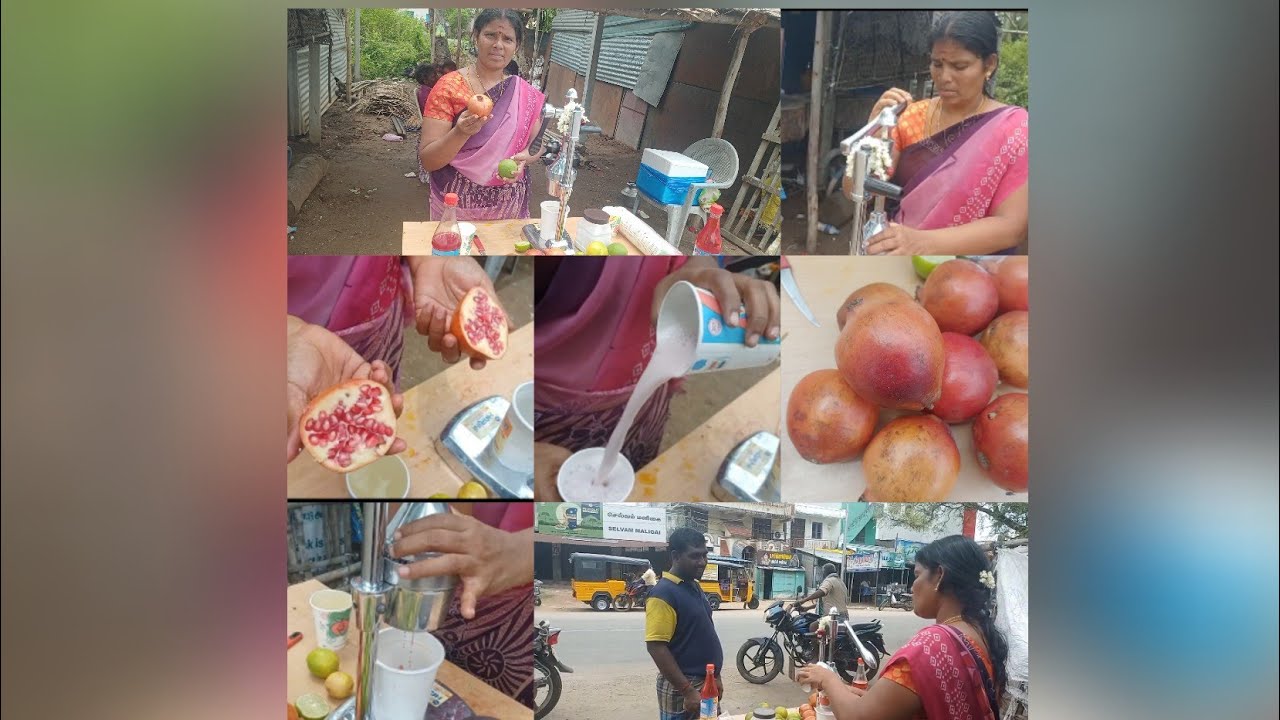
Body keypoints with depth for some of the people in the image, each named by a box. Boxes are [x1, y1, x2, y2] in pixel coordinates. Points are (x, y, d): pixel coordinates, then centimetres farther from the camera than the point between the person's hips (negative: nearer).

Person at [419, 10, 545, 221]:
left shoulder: (526, 94, 1)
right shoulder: (449, 87, -11)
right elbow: (427, 160, -14)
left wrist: (523, 157, -16)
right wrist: (461, 132, -32)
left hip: (509, 207, 3)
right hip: (457, 206, -3)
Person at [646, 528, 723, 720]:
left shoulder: (695, 587, 9)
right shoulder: (664, 593, -18)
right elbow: (656, 647, -23)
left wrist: (716, 676, 15)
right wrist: (687, 691, -23)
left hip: (706, 684, 8)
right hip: (682, 689, -8)